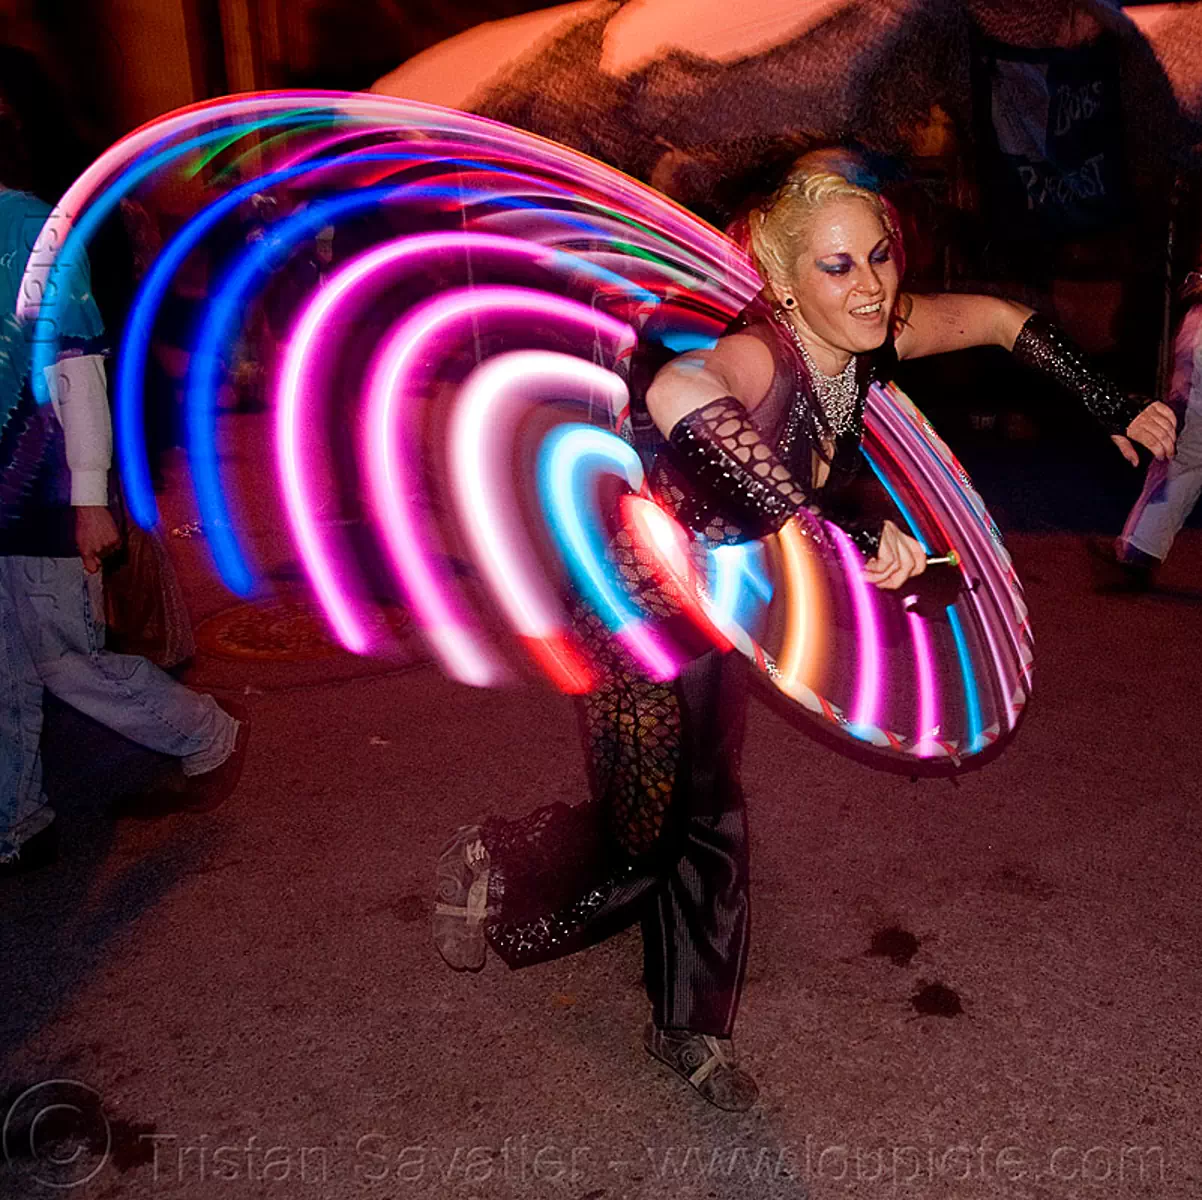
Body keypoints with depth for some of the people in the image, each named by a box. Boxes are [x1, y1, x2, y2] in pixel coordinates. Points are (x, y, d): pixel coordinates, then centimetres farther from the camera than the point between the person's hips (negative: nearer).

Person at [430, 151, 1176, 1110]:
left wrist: (1116, 409, 8)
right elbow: (678, 394, -58)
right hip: (634, 609, -7)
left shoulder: (869, 339, -9)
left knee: (710, 825, 16)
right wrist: (841, 527, -57)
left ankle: (690, 1031, 37)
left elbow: (1000, 319, 9)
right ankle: (490, 863, 34)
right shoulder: (761, 355, -32)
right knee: (638, 844, 3)